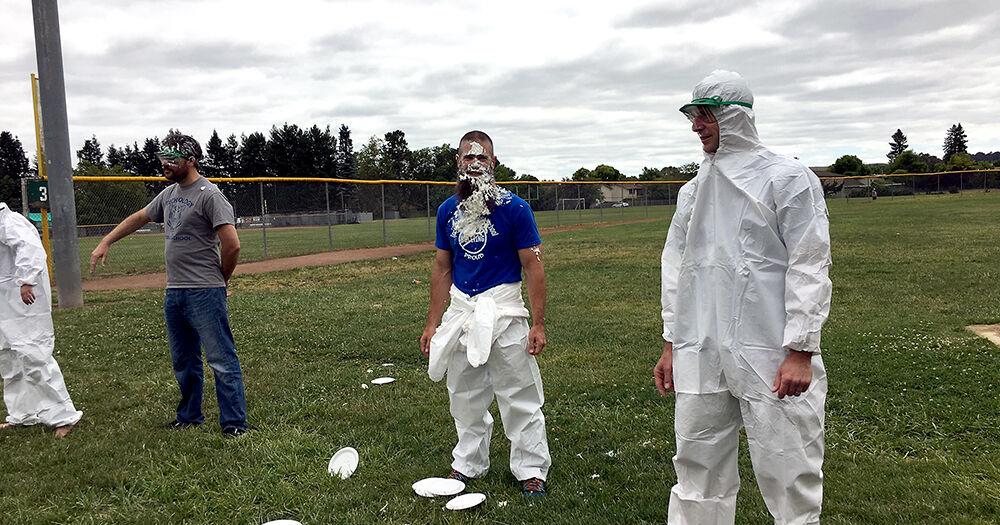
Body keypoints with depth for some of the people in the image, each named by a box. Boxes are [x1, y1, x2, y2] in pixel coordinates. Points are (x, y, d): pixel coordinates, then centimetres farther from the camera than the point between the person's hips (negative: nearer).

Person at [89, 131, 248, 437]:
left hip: (205, 293, -9)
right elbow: (139, 218, 31)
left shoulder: (209, 195, -12)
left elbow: (232, 245, -18)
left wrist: (219, 281, -5)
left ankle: (235, 424, -1)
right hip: (174, 293, 9)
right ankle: (190, 417, 32)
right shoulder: (169, 194, 15)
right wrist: (106, 242, 29)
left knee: (222, 361, -6)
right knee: (183, 362, 18)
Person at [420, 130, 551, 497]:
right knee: (465, 397, 15)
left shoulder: (514, 208, -8)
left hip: (504, 312, -5)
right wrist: (432, 324, 8)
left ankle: (531, 470, 16)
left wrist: (538, 324, -15)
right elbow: (442, 268, 11)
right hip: (461, 310, 5)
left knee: (520, 397, 2)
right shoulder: (447, 210, 6)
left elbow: (533, 267, -9)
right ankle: (469, 464, 31)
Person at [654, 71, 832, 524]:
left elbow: (808, 267, -7)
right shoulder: (693, 190, 15)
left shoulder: (787, 178, -2)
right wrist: (671, 343, 13)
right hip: (699, 356, 5)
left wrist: (800, 350, -13)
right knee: (697, 474, 11)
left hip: (771, 357, -5)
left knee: (788, 477, 0)